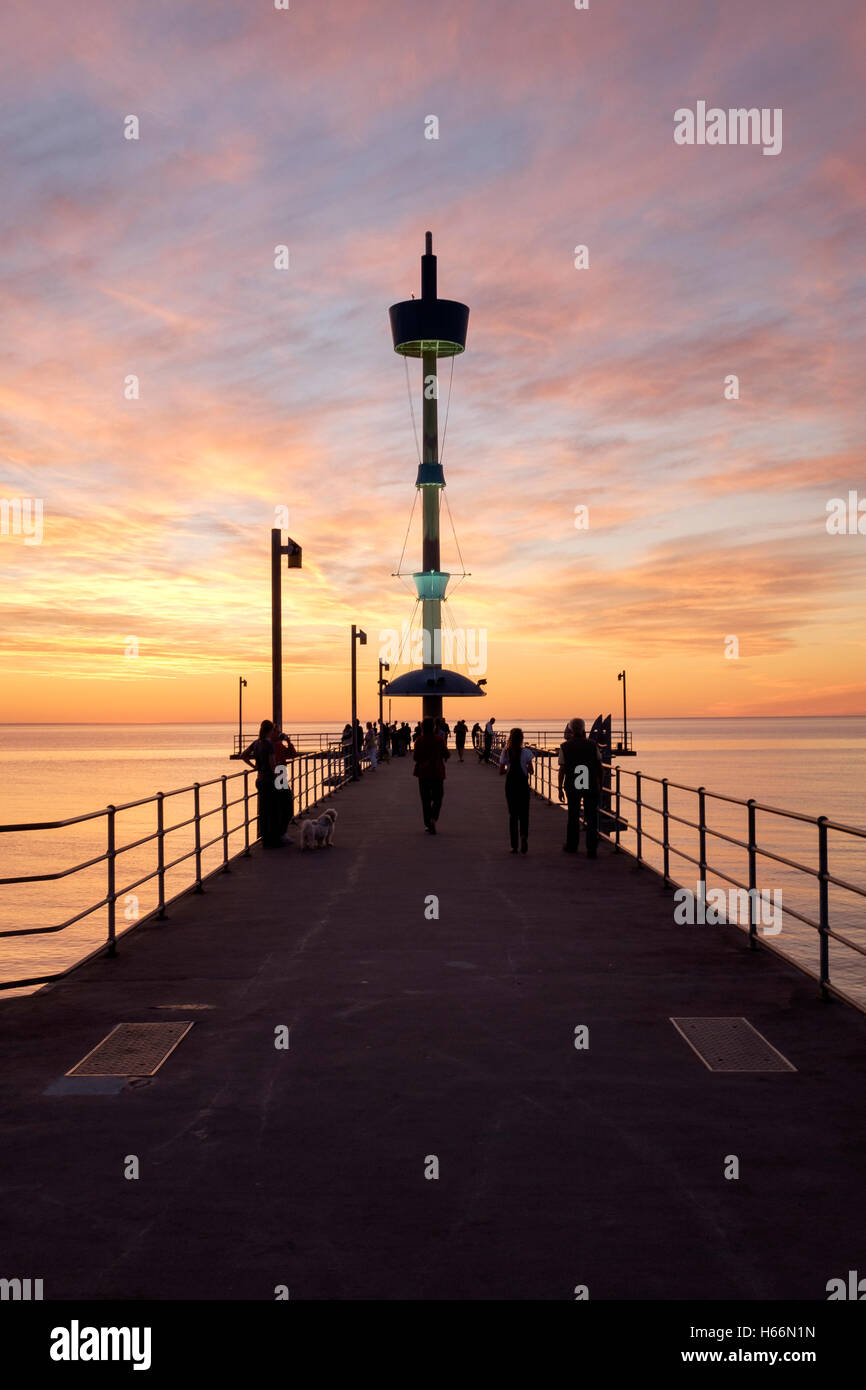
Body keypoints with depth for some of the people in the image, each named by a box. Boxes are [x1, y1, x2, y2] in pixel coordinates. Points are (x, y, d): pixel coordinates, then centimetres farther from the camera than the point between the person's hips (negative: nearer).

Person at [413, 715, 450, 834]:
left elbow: (416, 757, -4)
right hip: (437, 773, -1)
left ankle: (428, 824, 6)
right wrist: (445, 757, 21)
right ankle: (433, 818, -13)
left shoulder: (419, 740, -6)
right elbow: (446, 754, -1)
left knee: (425, 799, 8)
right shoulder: (439, 739, -7)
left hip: (423, 773, 1)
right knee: (437, 798, 10)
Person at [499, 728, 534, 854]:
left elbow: (501, 772, -2)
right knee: (524, 813, 8)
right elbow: (531, 771, -5)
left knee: (512, 814, 10)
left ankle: (514, 846, 9)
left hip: (510, 785, 1)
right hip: (523, 785, -1)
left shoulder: (505, 753, -4)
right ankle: (524, 835, -21)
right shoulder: (526, 752, -8)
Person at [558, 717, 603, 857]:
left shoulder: (565, 747, -3)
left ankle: (572, 846, 27)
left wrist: (560, 788, 3)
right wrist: (600, 784, 12)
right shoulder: (592, 745, 0)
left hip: (572, 787, 0)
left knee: (573, 817, 16)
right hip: (591, 786, 0)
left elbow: (562, 770, -4)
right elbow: (599, 767, 1)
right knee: (591, 818, 2)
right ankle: (592, 849, -4)